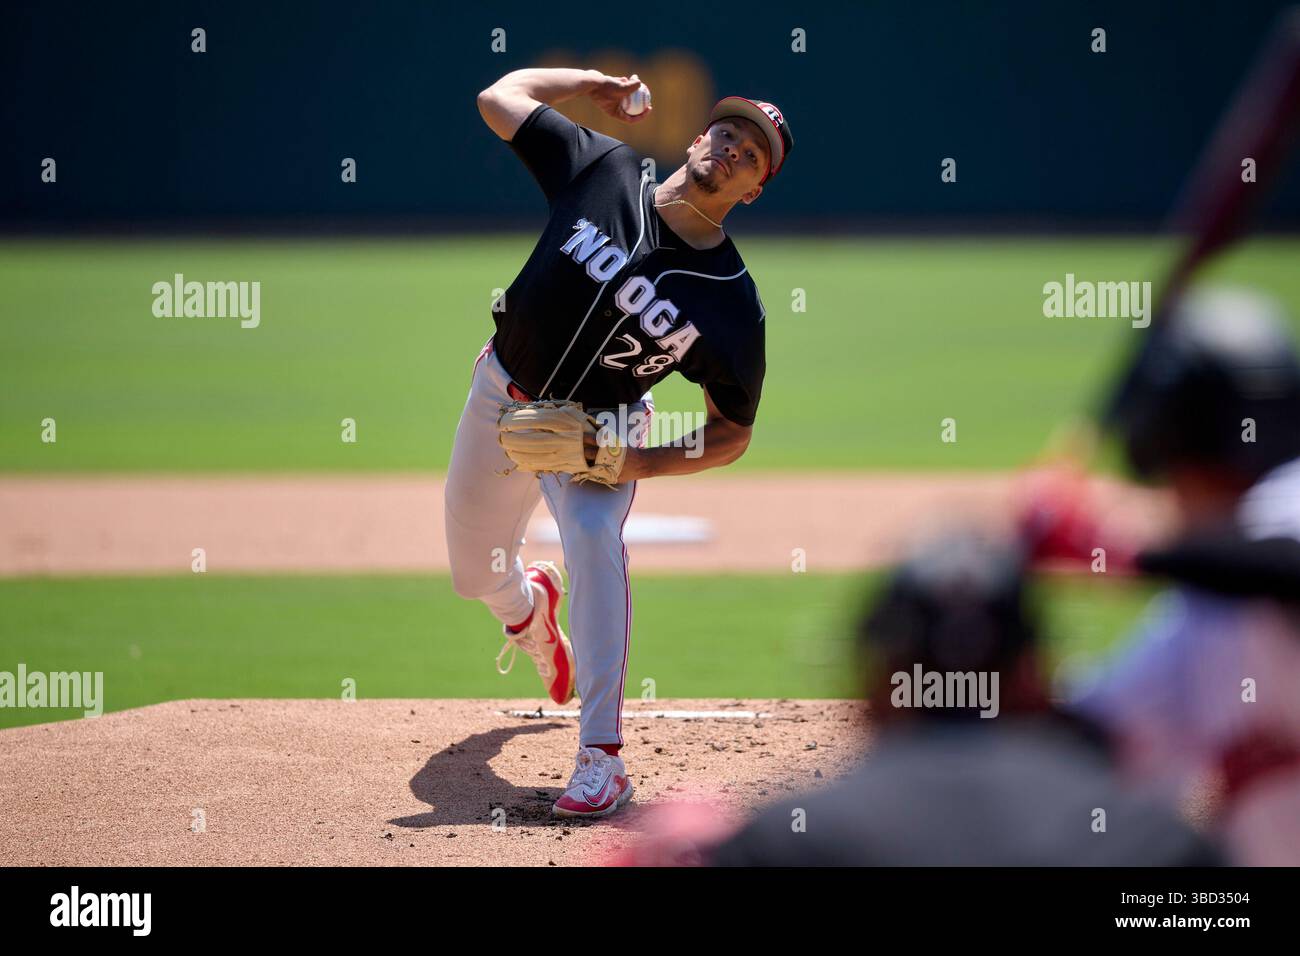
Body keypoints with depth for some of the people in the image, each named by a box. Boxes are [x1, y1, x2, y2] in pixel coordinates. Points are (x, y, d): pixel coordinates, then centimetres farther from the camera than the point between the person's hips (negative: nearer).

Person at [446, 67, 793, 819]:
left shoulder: (734, 304, -21)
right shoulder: (604, 170, -17)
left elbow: (732, 433, -12)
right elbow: (499, 98, -9)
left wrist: (646, 463, -26)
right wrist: (594, 82, -3)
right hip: (504, 393, 3)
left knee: (594, 532, -33)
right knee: (475, 573, 13)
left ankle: (603, 757, -33)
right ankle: (531, 606, 56)